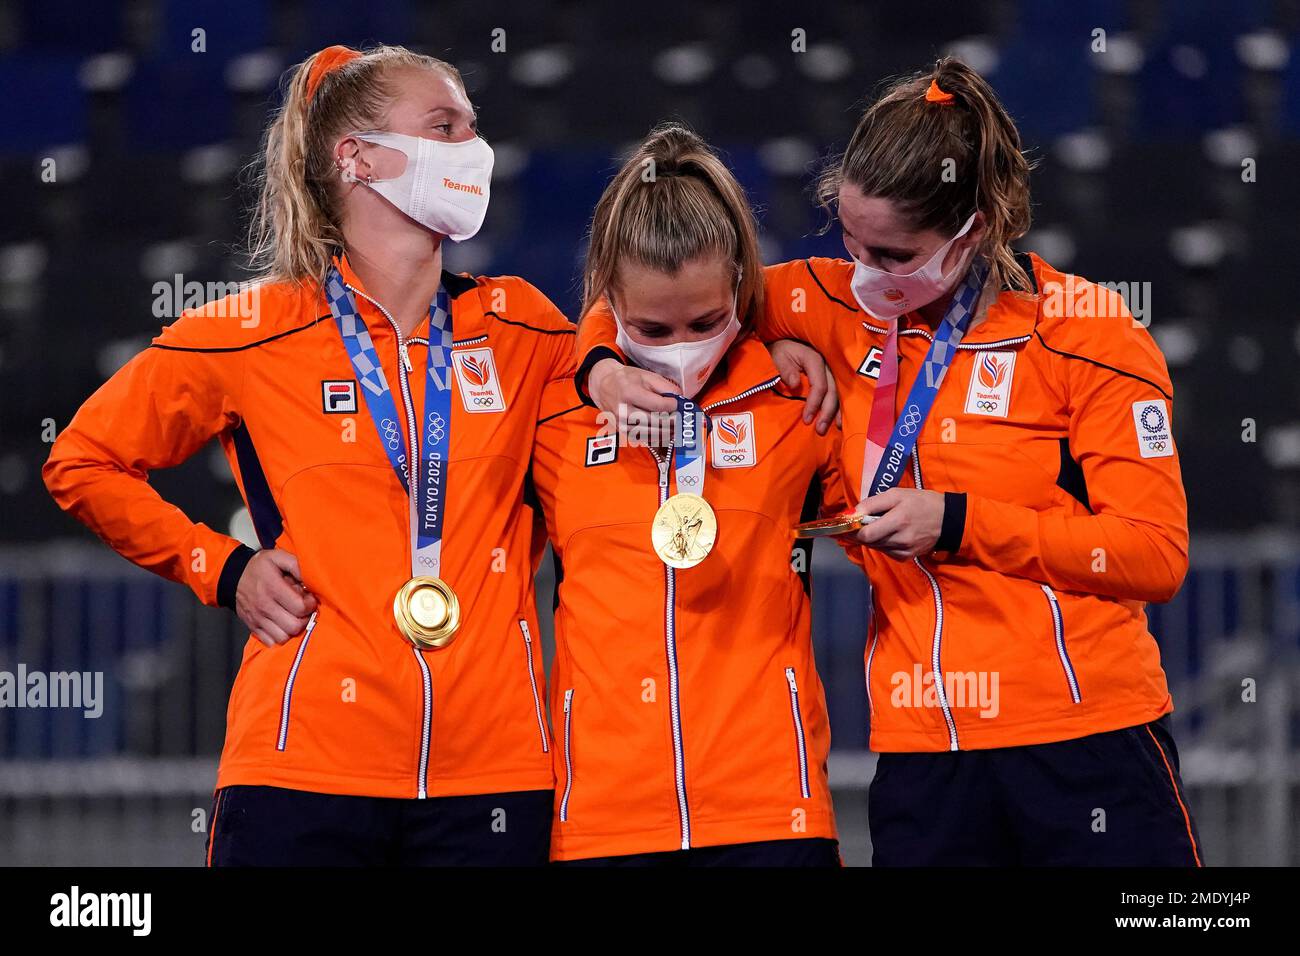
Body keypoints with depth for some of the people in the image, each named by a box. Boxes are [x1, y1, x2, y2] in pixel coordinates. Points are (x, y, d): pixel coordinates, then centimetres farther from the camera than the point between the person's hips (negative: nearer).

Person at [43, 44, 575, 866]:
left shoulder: (523, 328, 10)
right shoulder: (254, 336, 2)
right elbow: (83, 464, 11)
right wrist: (224, 571, 4)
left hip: (492, 770, 3)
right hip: (309, 763, -3)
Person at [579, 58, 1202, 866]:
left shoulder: (1087, 330, -5)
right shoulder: (848, 308, 7)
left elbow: (1157, 553, -8)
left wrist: (960, 524, -13)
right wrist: (604, 363, -2)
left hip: (1086, 746, -3)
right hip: (923, 759, 3)